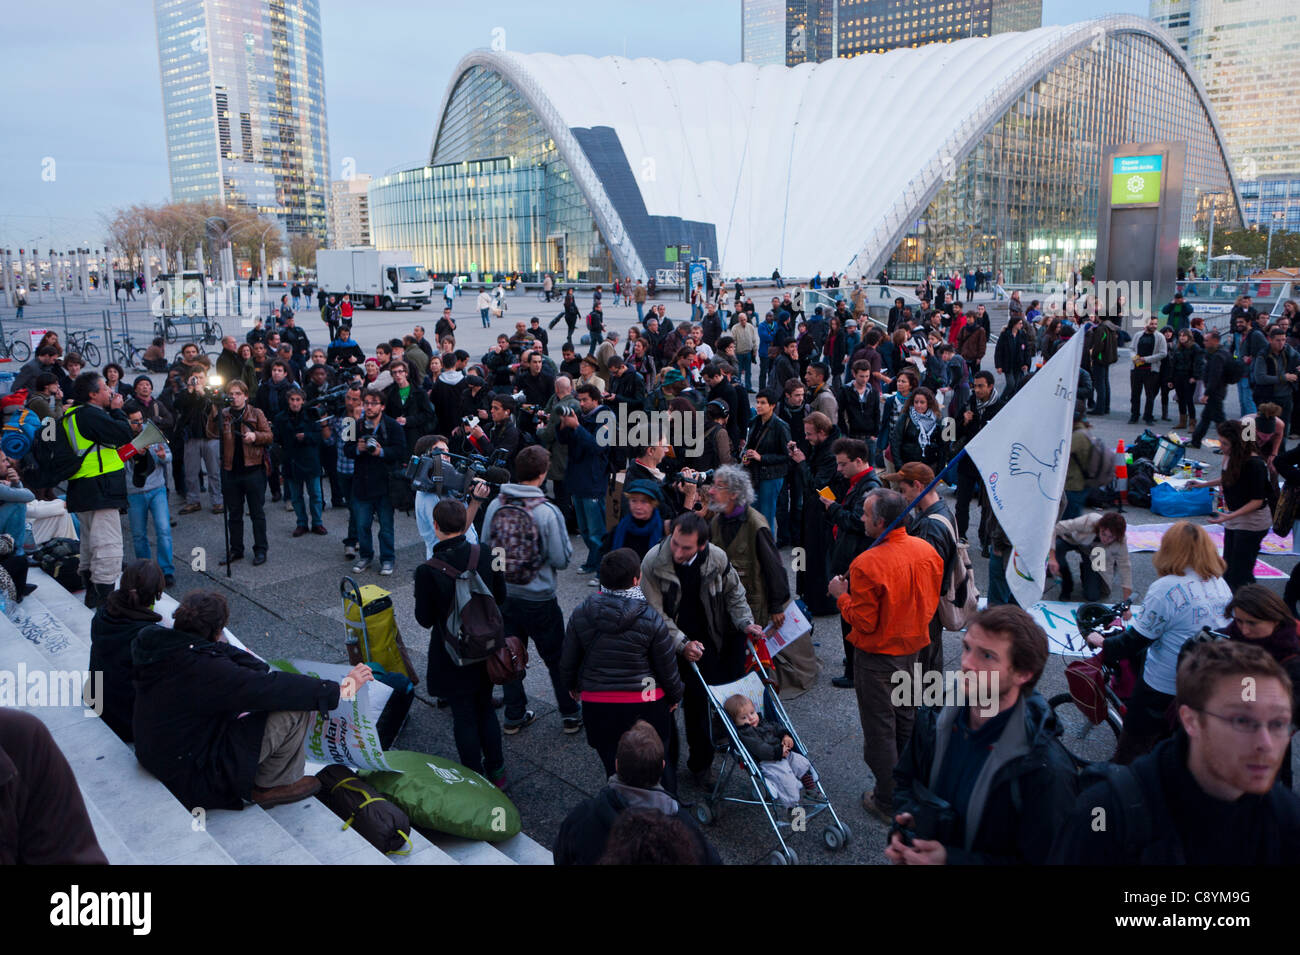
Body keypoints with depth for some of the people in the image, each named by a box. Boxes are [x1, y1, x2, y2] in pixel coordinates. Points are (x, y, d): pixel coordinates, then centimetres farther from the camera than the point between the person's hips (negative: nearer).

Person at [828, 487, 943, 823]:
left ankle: (888, 803, 21)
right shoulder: (927, 550, -7)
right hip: (916, 647, 7)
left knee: (880, 729, 8)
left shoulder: (866, 565, -28)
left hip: (878, 656, -7)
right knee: (907, 720, 24)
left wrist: (841, 595, -8)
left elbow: (863, 622, -22)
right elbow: (932, 603, 5)